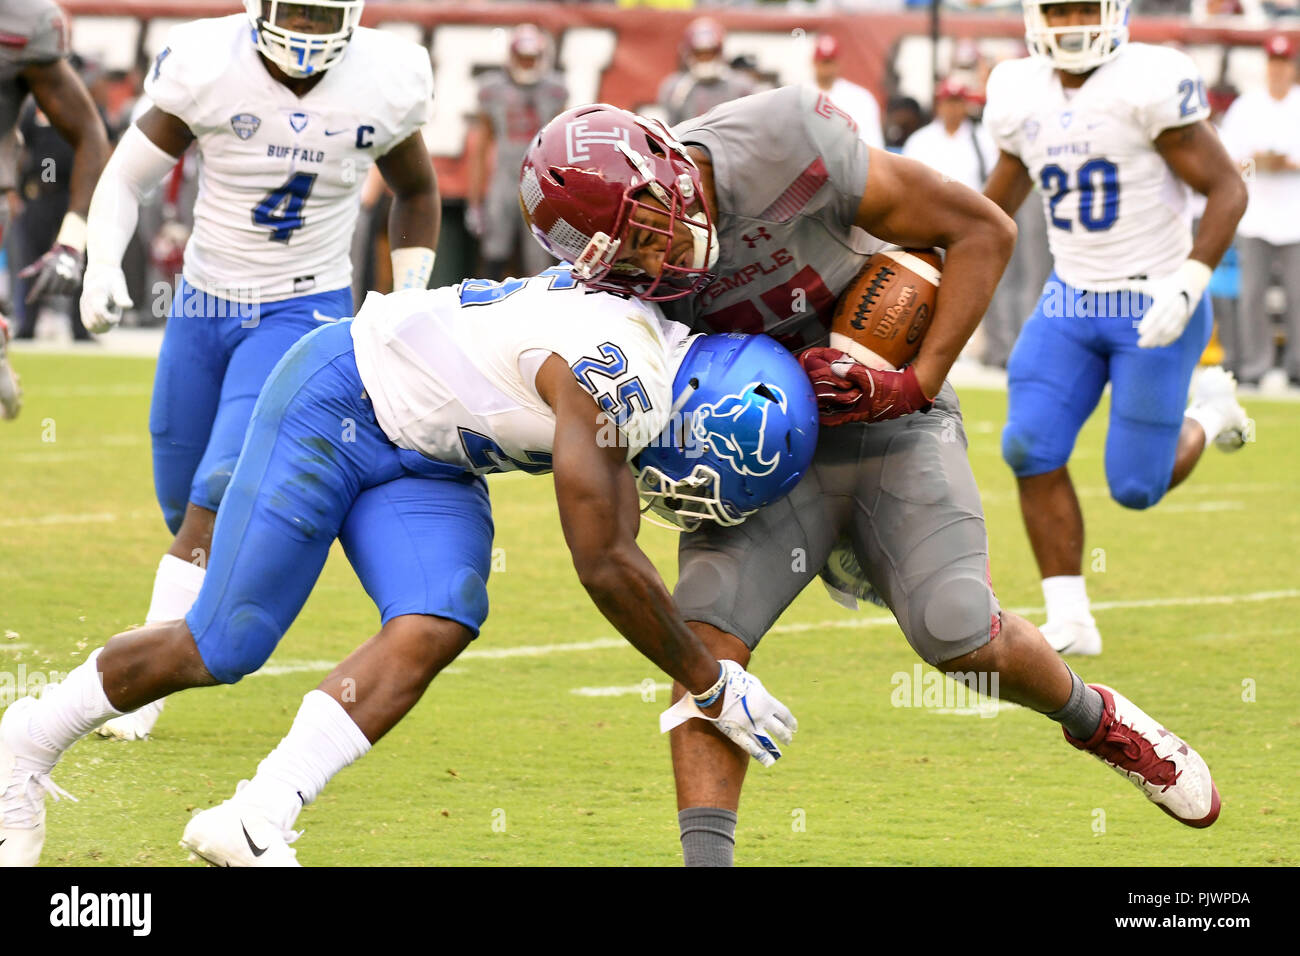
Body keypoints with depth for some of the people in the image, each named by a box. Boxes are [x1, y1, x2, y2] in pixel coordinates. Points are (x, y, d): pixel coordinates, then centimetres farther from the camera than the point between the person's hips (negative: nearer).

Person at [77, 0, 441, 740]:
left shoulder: (384, 84, -10)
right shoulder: (208, 68, -14)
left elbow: (417, 192, 11)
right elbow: (127, 178, -4)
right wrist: (104, 265, -20)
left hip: (305, 313, -2)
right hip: (204, 306, 2)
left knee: (220, 496, -17)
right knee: (185, 508, 8)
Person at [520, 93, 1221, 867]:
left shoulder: (788, 145, -28)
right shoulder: (637, 273, -15)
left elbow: (983, 230, -17)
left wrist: (917, 383, -22)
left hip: (890, 422, -3)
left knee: (959, 634, -15)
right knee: (707, 633, -18)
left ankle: (1096, 720, 16)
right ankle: (706, 857, -21)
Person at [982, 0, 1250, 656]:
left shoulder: (1148, 84, -18)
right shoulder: (1021, 96, 1)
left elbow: (1227, 189, -15)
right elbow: (1000, 198, 18)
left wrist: (1188, 286, -26)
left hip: (1156, 306, -5)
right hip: (1071, 301, 5)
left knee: (1135, 487, -4)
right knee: (1032, 450, -12)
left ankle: (1209, 410, 29)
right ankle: (1070, 622, -3)